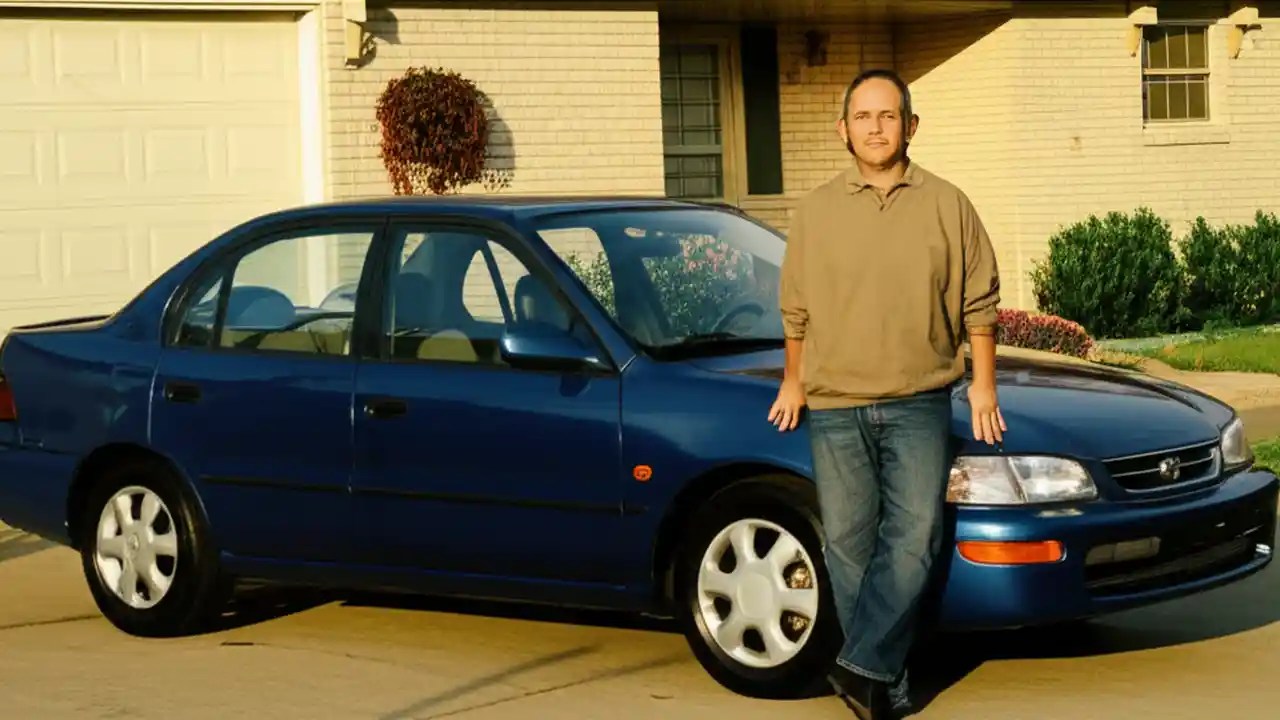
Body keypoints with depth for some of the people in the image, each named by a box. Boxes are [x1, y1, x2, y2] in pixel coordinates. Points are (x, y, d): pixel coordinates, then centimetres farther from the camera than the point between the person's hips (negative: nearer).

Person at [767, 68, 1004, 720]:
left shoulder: (947, 206, 4)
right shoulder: (815, 211, 8)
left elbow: (978, 304, 8)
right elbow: (796, 310, 14)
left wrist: (983, 382, 3)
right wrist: (793, 381, 12)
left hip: (917, 403, -1)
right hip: (833, 405, 2)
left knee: (914, 536, -14)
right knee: (849, 545, 3)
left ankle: (863, 667, -12)